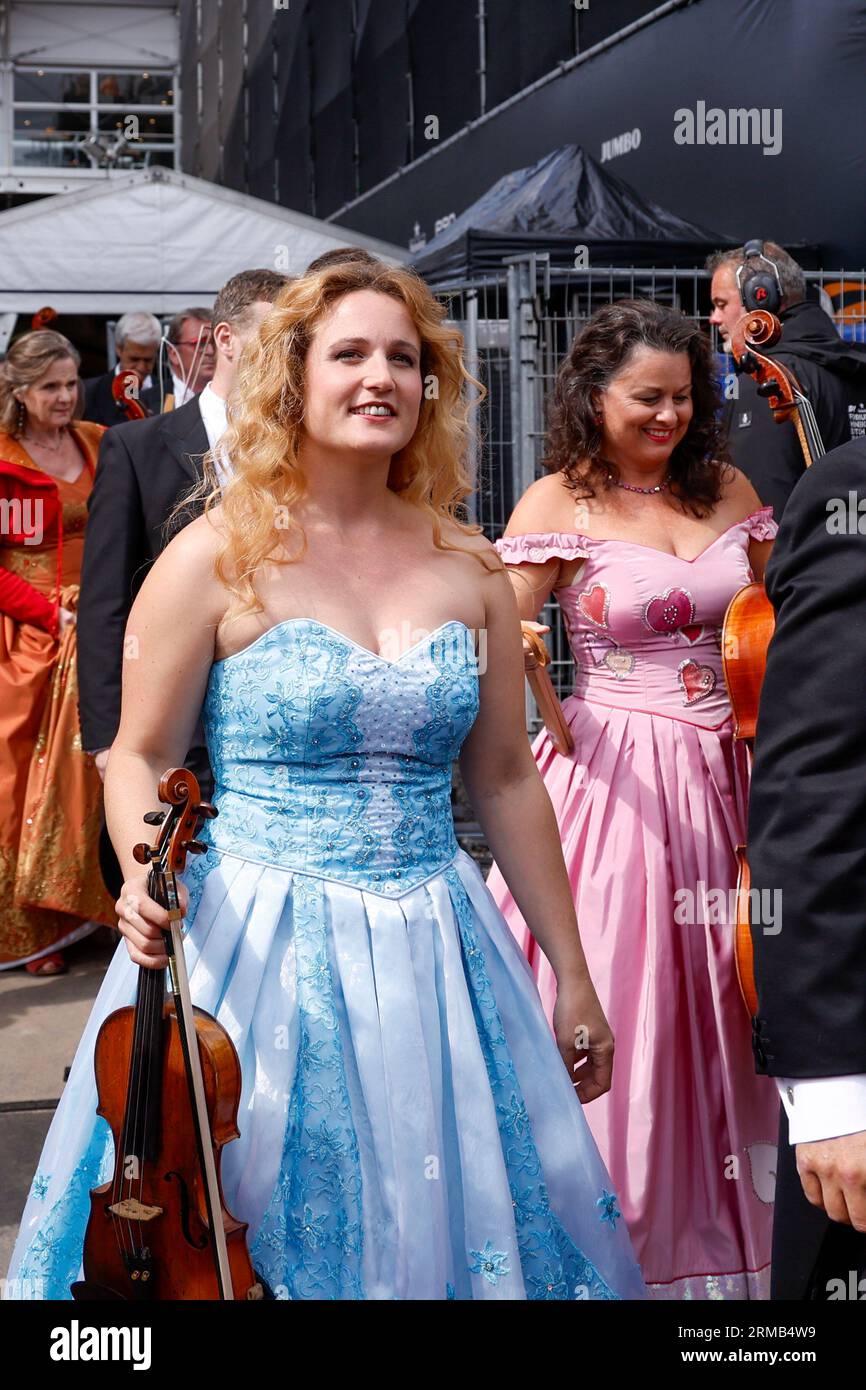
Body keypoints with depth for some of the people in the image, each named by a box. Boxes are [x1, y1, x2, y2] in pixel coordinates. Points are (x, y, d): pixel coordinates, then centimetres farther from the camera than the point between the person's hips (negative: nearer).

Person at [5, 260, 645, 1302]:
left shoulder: (467, 567, 3)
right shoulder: (219, 556, -6)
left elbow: (503, 779, 9)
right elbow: (140, 757, -2)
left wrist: (572, 975, 11)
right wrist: (146, 880, -23)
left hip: (432, 953, 3)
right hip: (252, 947, -3)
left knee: (439, 1230, 11)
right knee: (224, 1243, 7)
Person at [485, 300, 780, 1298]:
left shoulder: (726, 488, 6)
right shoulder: (559, 503, -6)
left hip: (725, 776, 4)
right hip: (614, 783, -4)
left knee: (722, 1012, 13)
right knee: (612, 1019, 1)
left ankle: (721, 1239, 32)